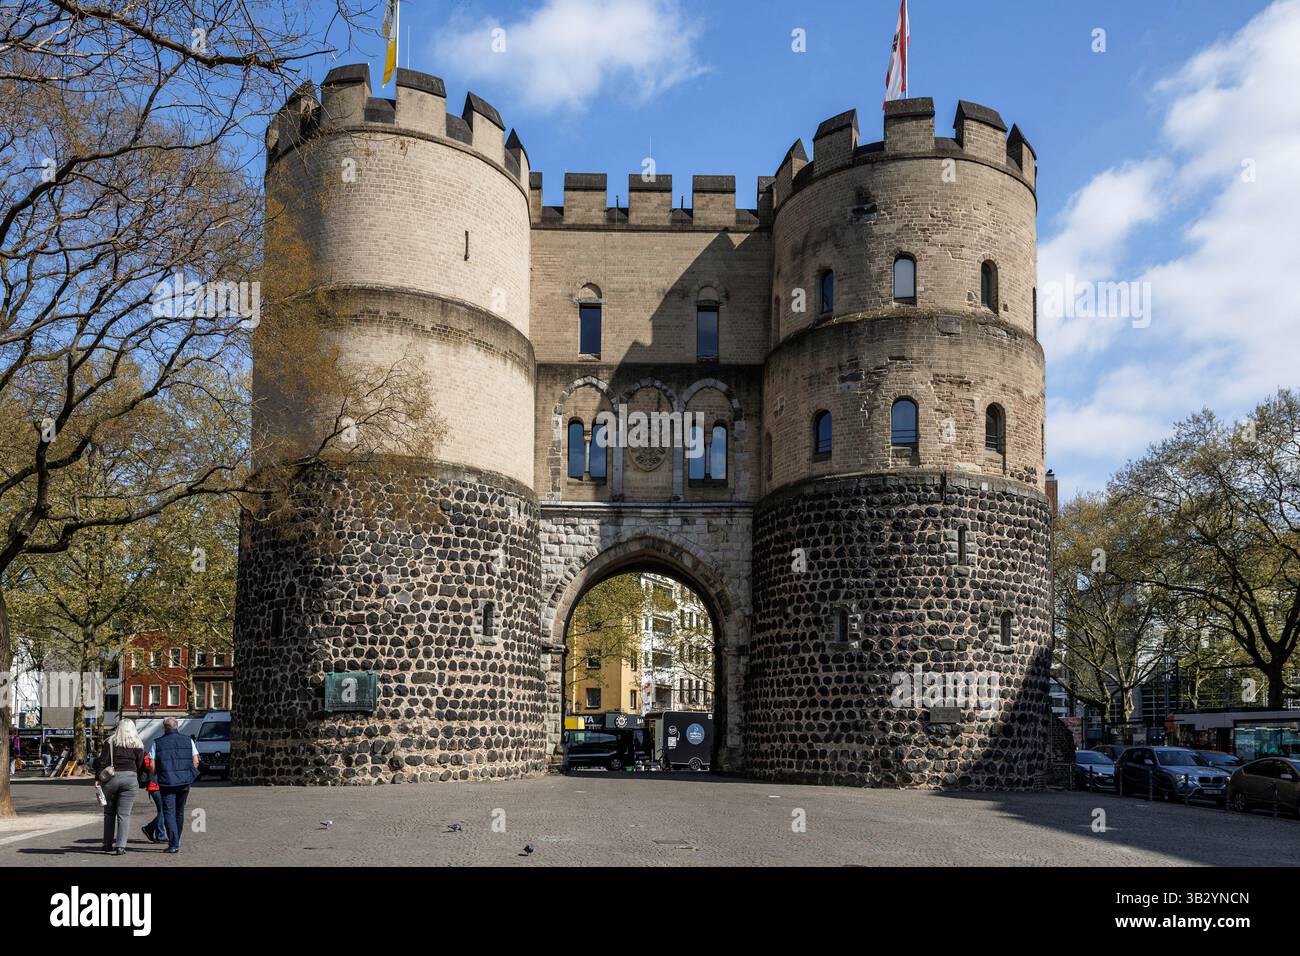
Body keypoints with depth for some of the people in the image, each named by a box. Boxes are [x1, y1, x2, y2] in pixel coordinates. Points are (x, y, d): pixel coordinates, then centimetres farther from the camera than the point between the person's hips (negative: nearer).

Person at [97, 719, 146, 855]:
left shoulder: (110, 742, 4)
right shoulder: (138, 744, 5)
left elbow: (103, 762, -3)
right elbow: (140, 765, 2)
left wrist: (98, 778, 0)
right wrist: (138, 783, 9)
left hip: (111, 778, 0)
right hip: (130, 778, 0)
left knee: (109, 812, 15)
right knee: (124, 814, 1)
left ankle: (108, 844, 21)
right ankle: (120, 846, -6)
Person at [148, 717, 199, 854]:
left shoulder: (157, 743, 1)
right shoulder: (188, 740, 5)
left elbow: (152, 765, -4)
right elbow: (195, 761, 1)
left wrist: (155, 776, 14)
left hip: (166, 782, -2)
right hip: (185, 782, 2)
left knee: (169, 812, 0)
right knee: (180, 812, 16)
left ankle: (173, 844, -11)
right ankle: (176, 841, 26)